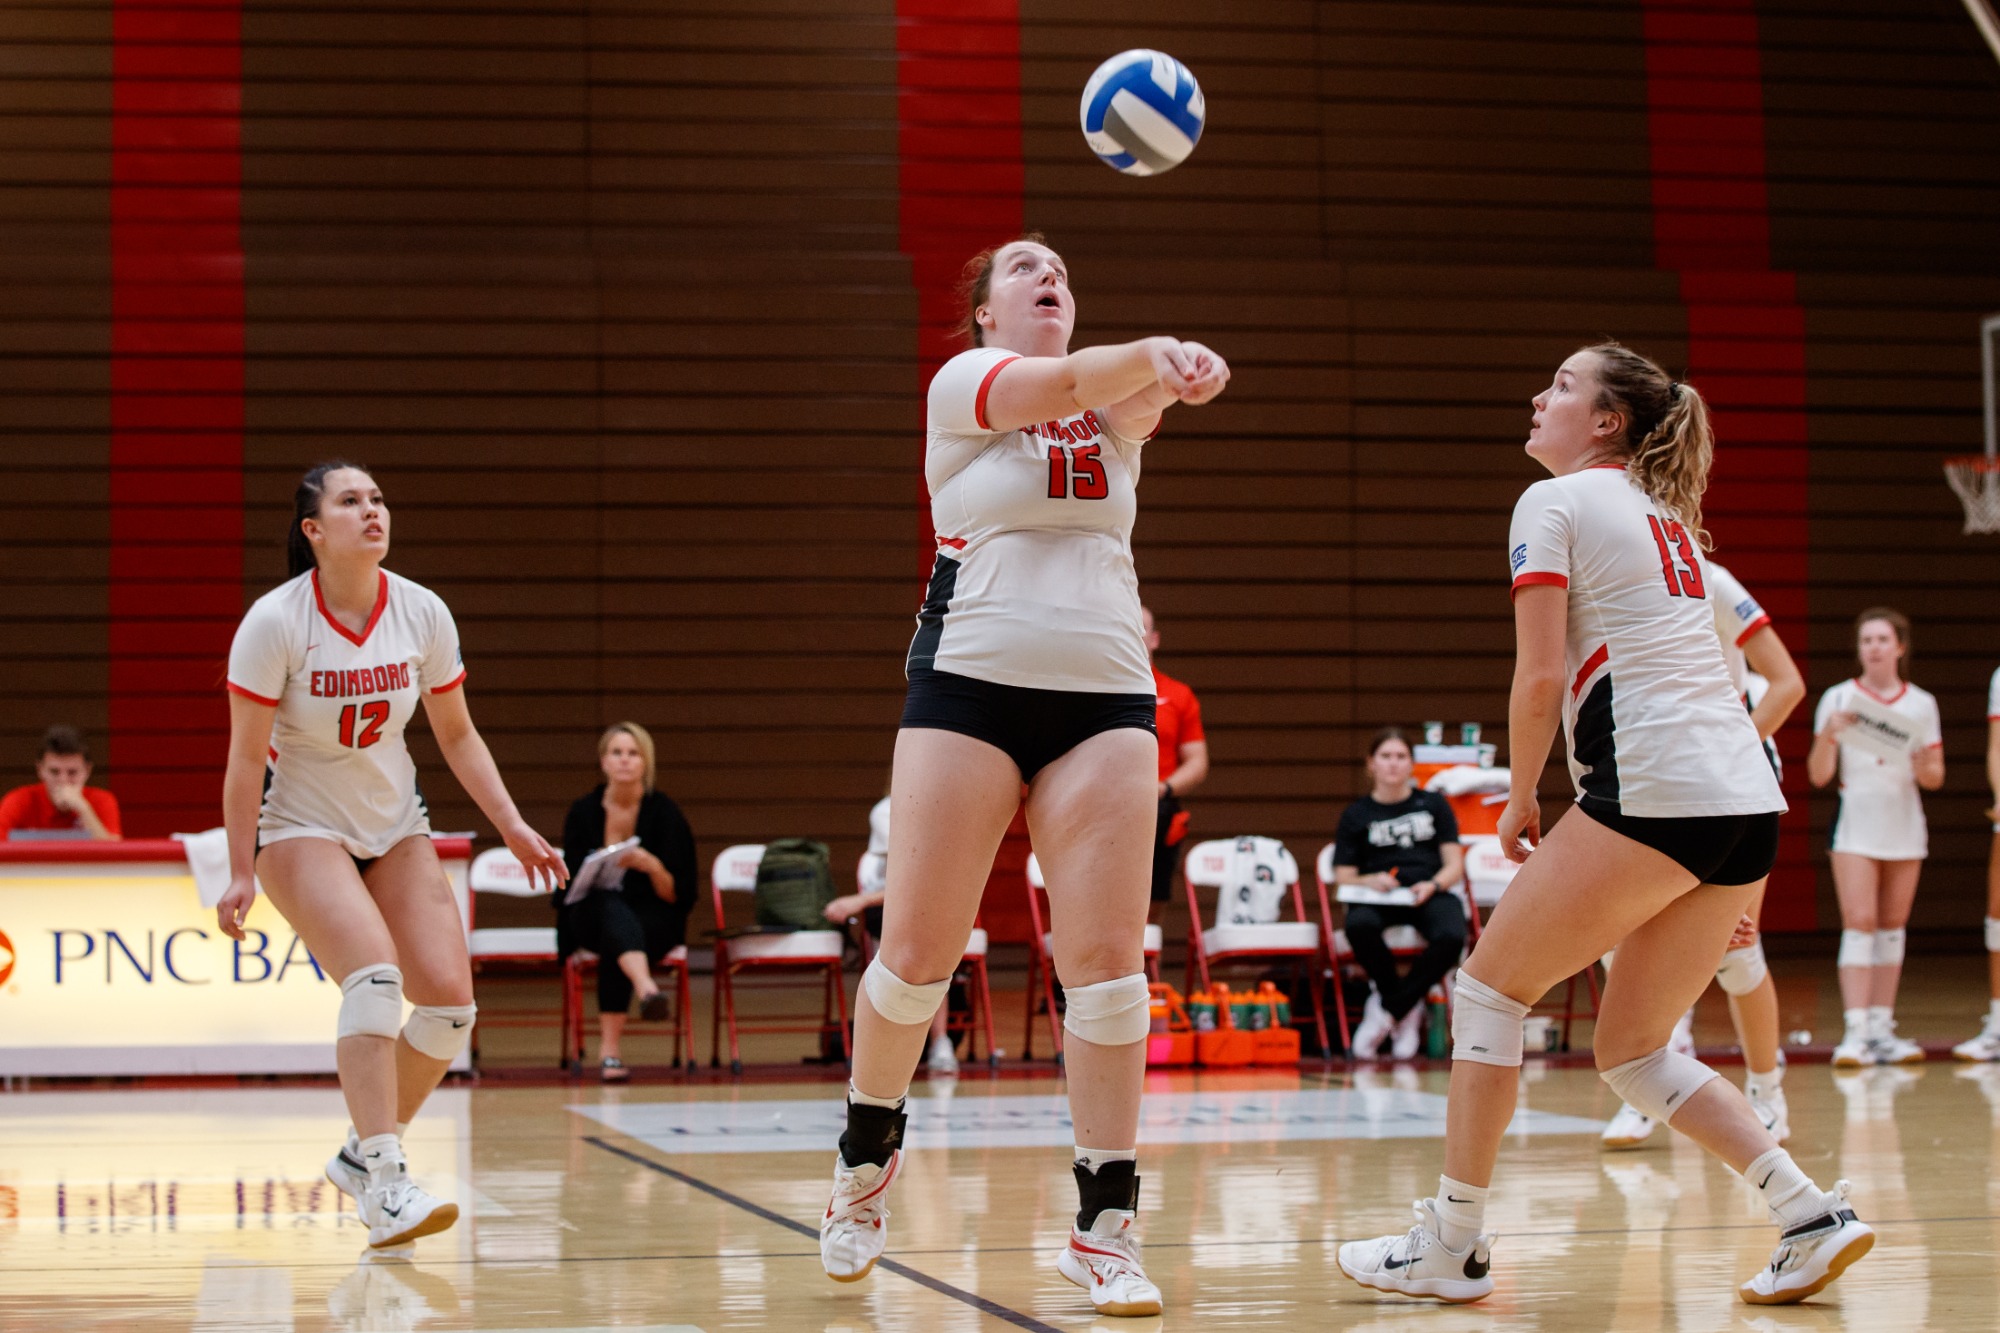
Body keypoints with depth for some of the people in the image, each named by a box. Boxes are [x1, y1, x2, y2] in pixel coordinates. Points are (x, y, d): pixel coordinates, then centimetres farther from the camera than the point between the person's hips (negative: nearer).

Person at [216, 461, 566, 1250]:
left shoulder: (423, 614, -7)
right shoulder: (276, 622, -18)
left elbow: (456, 734, 5)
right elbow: (246, 756, -14)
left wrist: (511, 826, -2)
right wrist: (242, 873, -15)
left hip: (394, 826, 5)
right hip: (299, 827, -5)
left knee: (449, 1000, -7)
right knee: (374, 976, -27)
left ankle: (363, 1154, 14)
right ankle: (383, 1187, -27)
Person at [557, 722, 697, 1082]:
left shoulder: (664, 812, -4)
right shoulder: (583, 811, 1)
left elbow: (676, 895, -5)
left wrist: (653, 867, -25)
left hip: (655, 921, -1)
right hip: (592, 915, 1)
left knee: (615, 947, -37)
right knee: (609, 905, -37)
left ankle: (610, 1047, -40)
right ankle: (647, 987, -65)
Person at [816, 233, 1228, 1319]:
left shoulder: (1116, 407, 14)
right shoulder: (963, 380, 4)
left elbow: (1139, 395, -11)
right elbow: (1066, 385, -17)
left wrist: (1175, 372, -35)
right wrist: (1152, 350, -36)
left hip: (1105, 698, 3)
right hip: (968, 686, -3)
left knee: (1107, 955, -6)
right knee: (918, 951, -3)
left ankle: (1104, 1227, -1)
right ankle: (867, 1149, 24)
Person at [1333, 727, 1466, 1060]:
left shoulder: (1433, 804, 18)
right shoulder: (1355, 815, 15)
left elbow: (1454, 866, 11)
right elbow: (1343, 877, 9)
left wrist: (1432, 885, -12)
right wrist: (1370, 881, -14)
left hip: (1431, 893, 1)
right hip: (1378, 896, 0)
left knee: (1451, 937, -36)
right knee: (1358, 927, -39)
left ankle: (1388, 1008, -17)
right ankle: (1407, 1009, -15)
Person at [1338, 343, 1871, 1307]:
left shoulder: (1555, 503, 1)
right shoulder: (1666, 516, 25)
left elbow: (1542, 676, -8)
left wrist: (1519, 799, 6)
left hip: (1655, 788, -8)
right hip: (1749, 800, 8)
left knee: (1490, 988, 6)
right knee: (1633, 1051, 14)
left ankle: (1452, 1244, 7)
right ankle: (1812, 1216, 2)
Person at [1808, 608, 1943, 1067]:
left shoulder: (1921, 703, 7)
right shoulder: (1838, 700, 1)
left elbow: (1935, 778, 9)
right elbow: (1819, 775, -3)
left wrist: (1925, 768, -14)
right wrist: (1829, 735, -21)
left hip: (1905, 824, 3)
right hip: (1855, 821, -3)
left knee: (1893, 925, 5)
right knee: (1859, 922, -13)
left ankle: (1882, 1029, 10)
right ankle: (1855, 1031, -17)